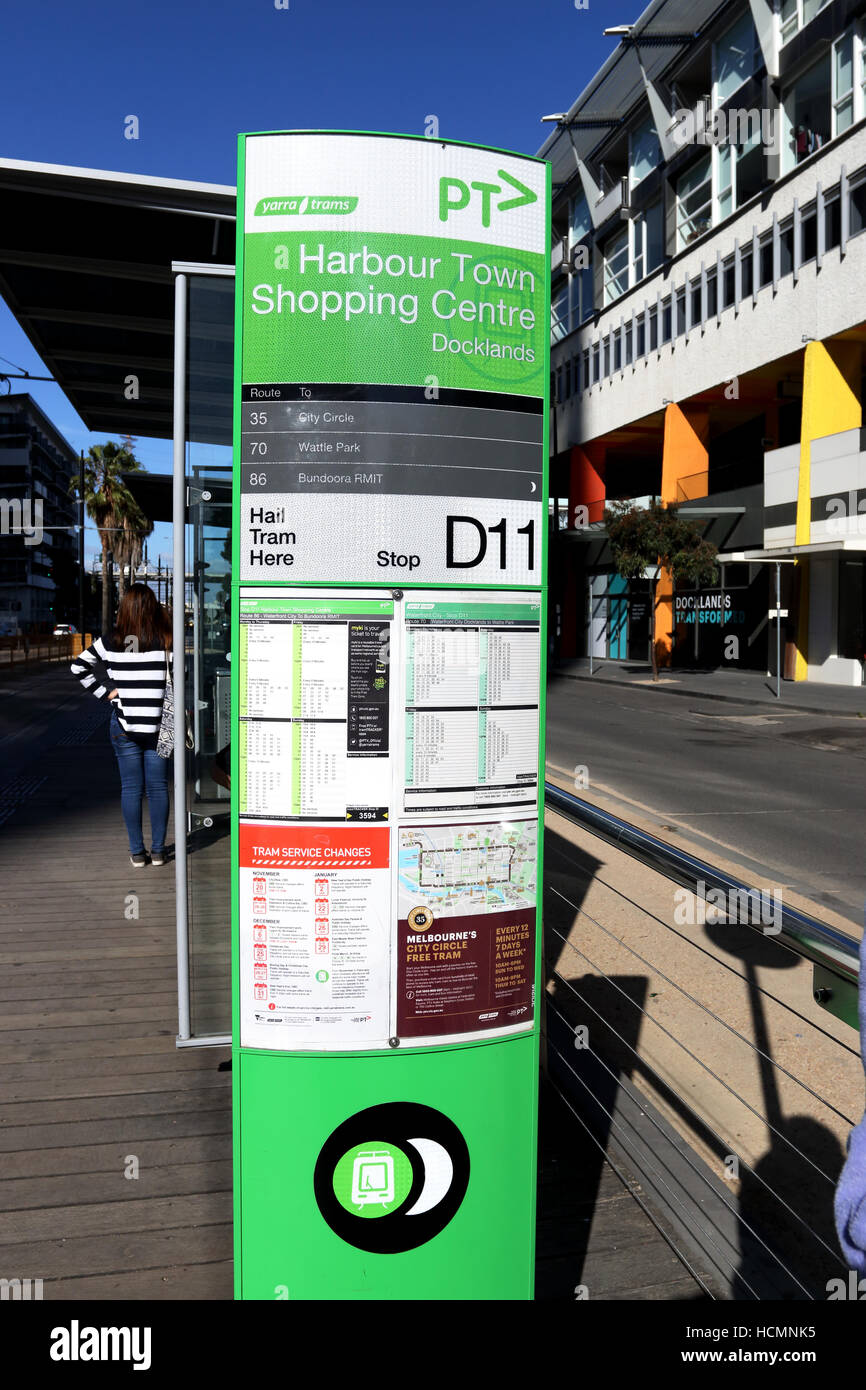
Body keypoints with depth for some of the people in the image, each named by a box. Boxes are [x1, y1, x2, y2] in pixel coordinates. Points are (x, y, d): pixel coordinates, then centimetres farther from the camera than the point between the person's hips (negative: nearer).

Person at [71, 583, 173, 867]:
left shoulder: (111, 642, -3)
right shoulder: (166, 642, -7)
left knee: (131, 788, 8)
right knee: (158, 788, 9)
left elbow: (78, 667, -1)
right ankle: (158, 851, 14)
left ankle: (137, 852, 12)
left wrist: (105, 692, 1)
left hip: (124, 724, 1)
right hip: (158, 725, 0)